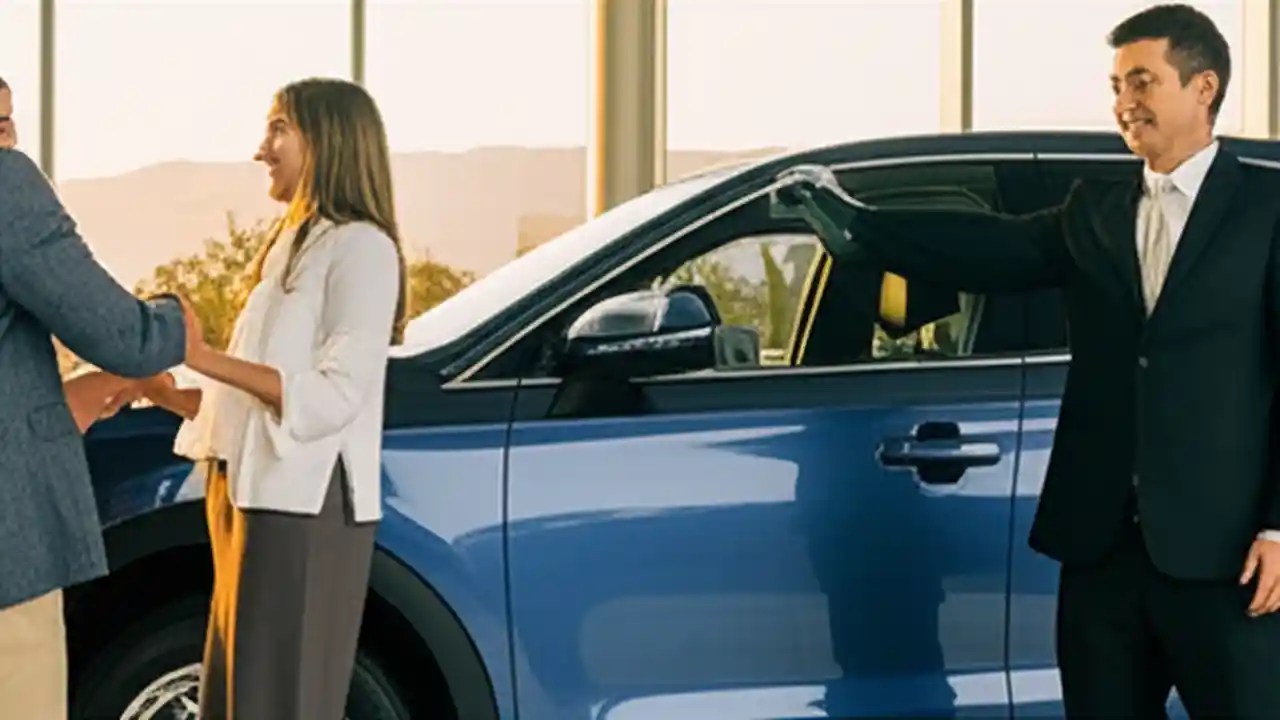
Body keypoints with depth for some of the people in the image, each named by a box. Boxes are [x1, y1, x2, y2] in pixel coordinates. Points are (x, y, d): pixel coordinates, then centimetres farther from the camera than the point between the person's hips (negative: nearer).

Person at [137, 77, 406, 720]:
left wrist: (207, 359, -20)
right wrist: (172, 395, 5)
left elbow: (337, 395, -17)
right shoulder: (292, 247, 23)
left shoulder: (360, 249, -6)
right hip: (254, 499, 9)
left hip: (306, 505, -9)